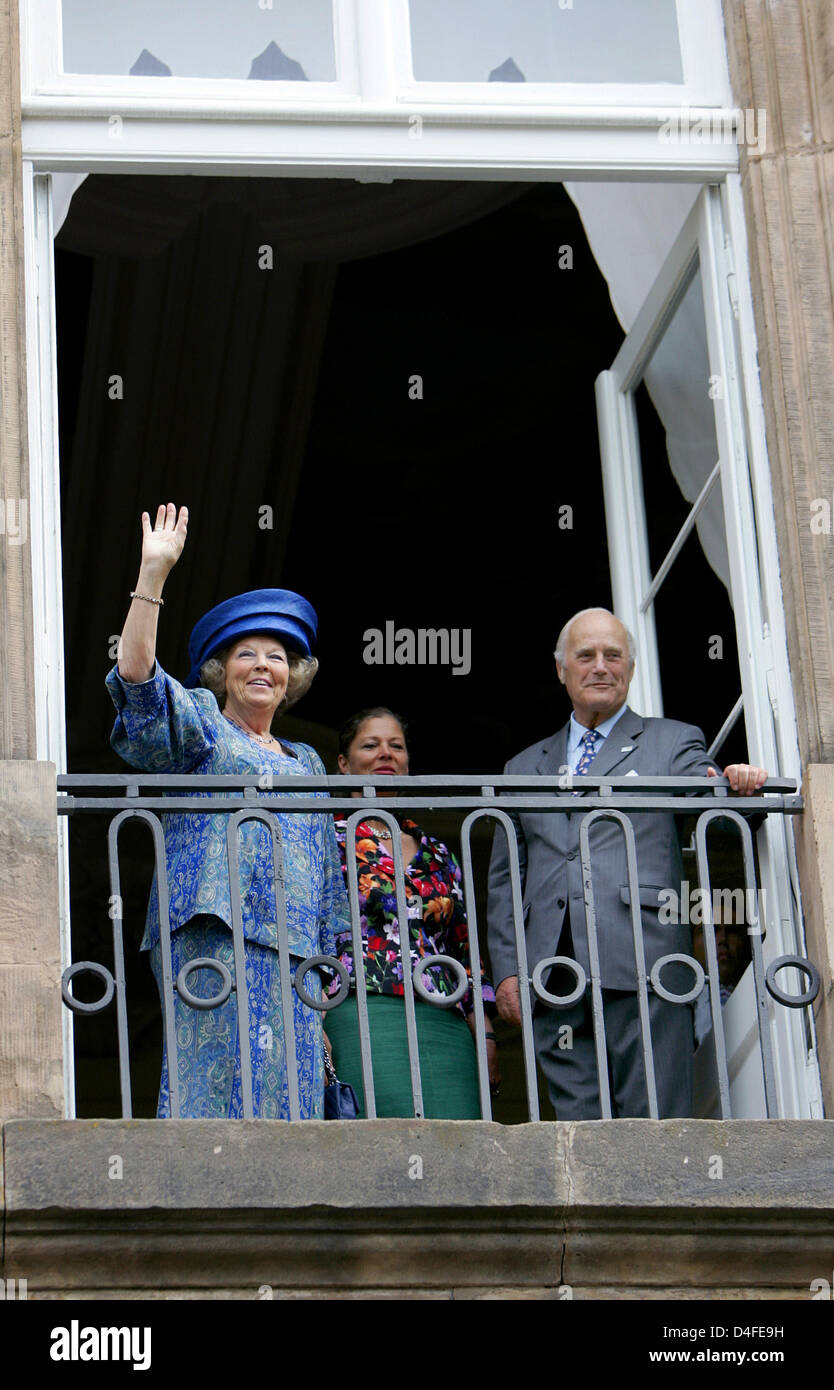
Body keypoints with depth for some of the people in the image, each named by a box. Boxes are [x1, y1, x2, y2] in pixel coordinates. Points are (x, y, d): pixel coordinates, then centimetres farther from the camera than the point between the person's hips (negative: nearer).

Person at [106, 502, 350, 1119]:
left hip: (293, 959, 6)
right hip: (216, 941, -6)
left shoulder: (306, 763, 26)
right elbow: (138, 680, -9)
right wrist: (153, 575, -16)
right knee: (219, 1085, -16)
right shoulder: (200, 732, 10)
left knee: (288, 1097, -1)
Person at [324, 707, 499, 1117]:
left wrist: (486, 1038, 10)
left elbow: (465, 952, 22)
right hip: (364, 1018, -5)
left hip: (447, 1030, 5)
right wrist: (315, 1031, -11)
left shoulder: (435, 853, 23)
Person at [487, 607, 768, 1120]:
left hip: (641, 967, -3)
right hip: (555, 979, 3)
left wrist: (739, 791, -20)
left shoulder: (673, 743, 15)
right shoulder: (525, 768, 24)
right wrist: (507, 969, 8)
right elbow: (504, 879, 20)